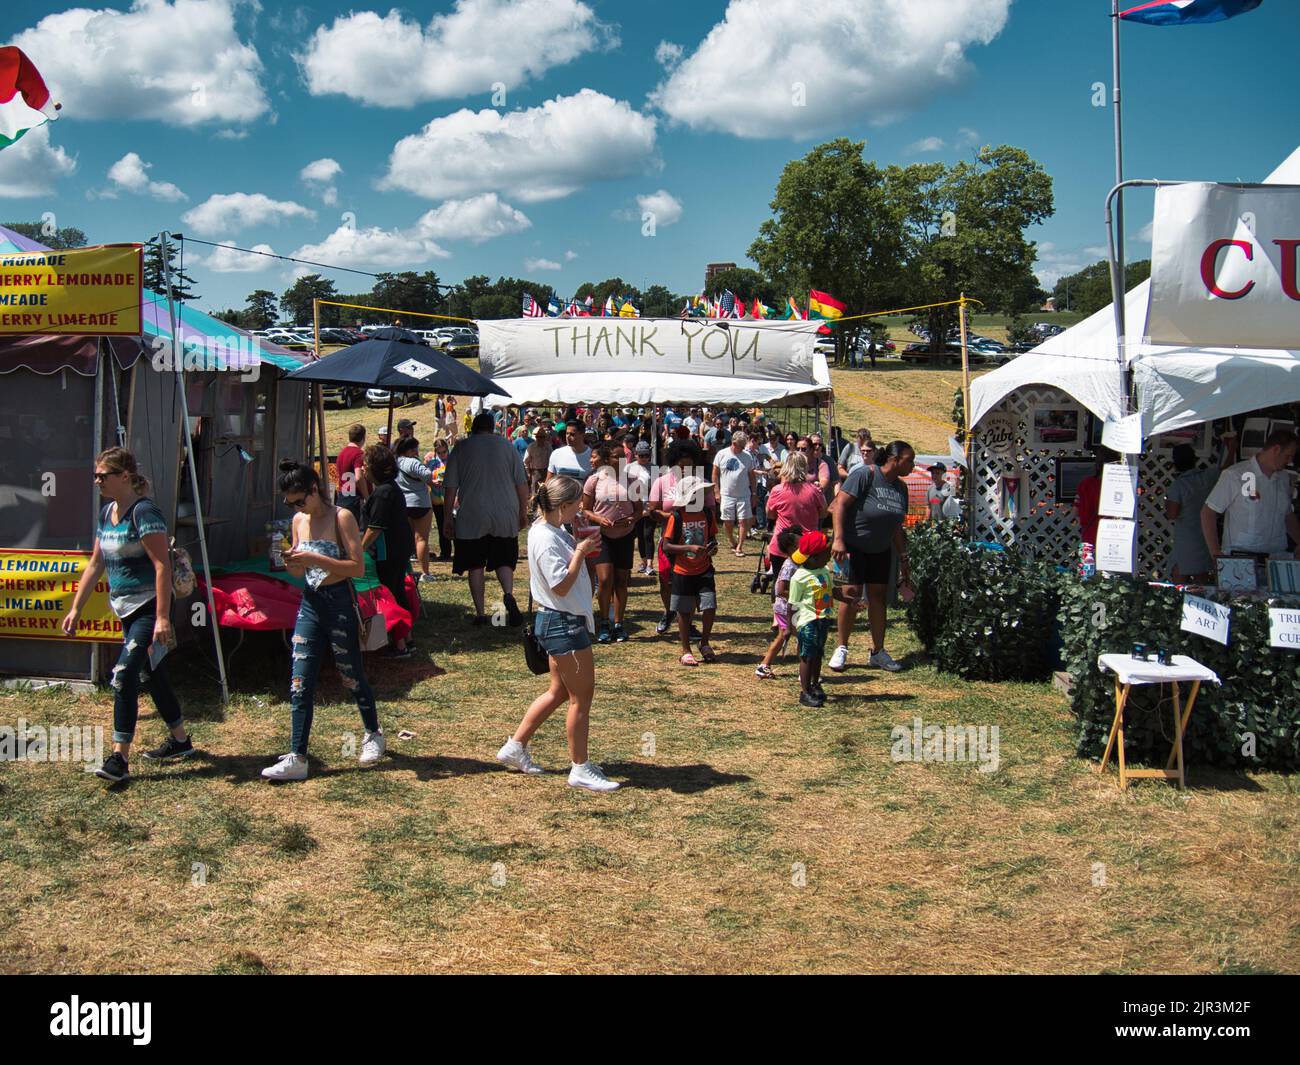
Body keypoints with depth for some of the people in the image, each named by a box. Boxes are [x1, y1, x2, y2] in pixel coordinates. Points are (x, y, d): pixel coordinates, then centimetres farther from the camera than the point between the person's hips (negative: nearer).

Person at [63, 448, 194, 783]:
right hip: (126, 610, 9)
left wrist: (162, 618, -26)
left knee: (124, 674, -16)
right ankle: (180, 740, 31)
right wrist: (76, 609, 15)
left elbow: (162, 566, -22)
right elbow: (95, 564, 17)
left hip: (149, 608, -9)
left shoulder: (144, 512, -17)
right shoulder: (106, 512, 10)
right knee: (153, 675, 17)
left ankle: (120, 758, -12)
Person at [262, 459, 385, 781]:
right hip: (310, 602, 6)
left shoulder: (341, 517, -11)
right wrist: (291, 563, -7)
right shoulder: (299, 520, 8)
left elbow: (358, 567, -16)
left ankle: (374, 735, 32)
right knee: (300, 681, -2)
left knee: (351, 676, 9)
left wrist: (315, 559, -24)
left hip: (339, 602, -6)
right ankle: (297, 758, -1)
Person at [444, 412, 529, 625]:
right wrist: (523, 512, 13)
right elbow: (522, 483, 4)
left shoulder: (461, 448, 2)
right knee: (504, 561, 11)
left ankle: (480, 612, 4)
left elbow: (451, 487, 1)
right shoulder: (507, 445, 4)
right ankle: (508, 594, -16)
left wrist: (449, 516, 9)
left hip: (471, 517, -1)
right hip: (505, 517, 1)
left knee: (476, 565, 8)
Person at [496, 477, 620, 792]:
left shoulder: (550, 531, 9)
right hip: (563, 624, -11)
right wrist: (580, 552, -18)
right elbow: (561, 586, -25)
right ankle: (580, 769, 10)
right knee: (582, 696, -1)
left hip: (560, 622, 11)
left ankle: (515, 747, 27)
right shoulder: (546, 539, -22)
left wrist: (580, 548, 7)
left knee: (560, 691, 19)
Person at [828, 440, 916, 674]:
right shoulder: (865, 475, -15)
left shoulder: (901, 487, 7)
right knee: (852, 594, -8)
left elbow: (897, 527, 15)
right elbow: (840, 505, -20)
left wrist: (903, 558, 14)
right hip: (853, 547, -7)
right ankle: (842, 649, 6)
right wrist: (838, 539, -28)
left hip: (881, 550, 7)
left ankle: (878, 651, 18)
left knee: (878, 597, 9)